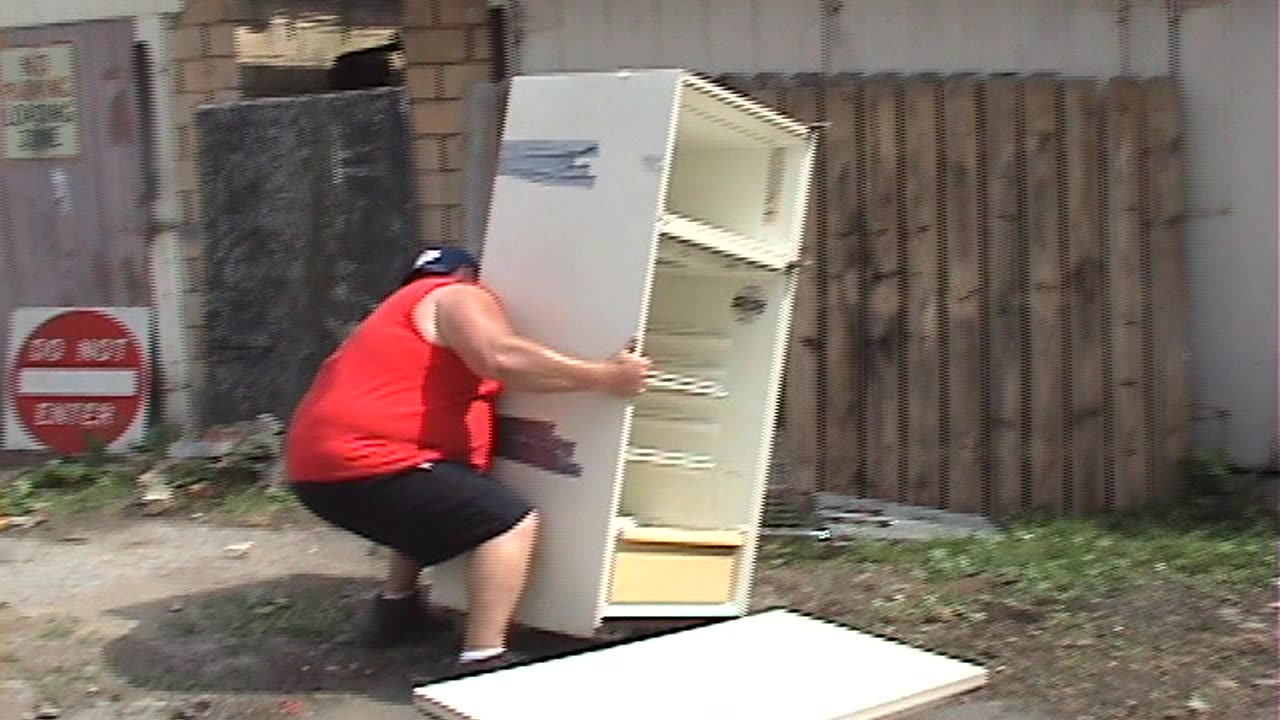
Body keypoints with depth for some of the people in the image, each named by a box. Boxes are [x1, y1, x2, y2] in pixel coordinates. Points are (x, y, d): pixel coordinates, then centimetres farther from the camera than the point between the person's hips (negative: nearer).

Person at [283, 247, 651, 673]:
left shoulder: (404, 314, 30)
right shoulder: (457, 298, 1)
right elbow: (501, 357, -21)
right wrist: (605, 377, -16)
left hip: (323, 465, 11)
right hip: (361, 465, -10)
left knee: (432, 507, 35)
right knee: (511, 521, -13)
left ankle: (395, 609, 29)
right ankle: (483, 661, -19)